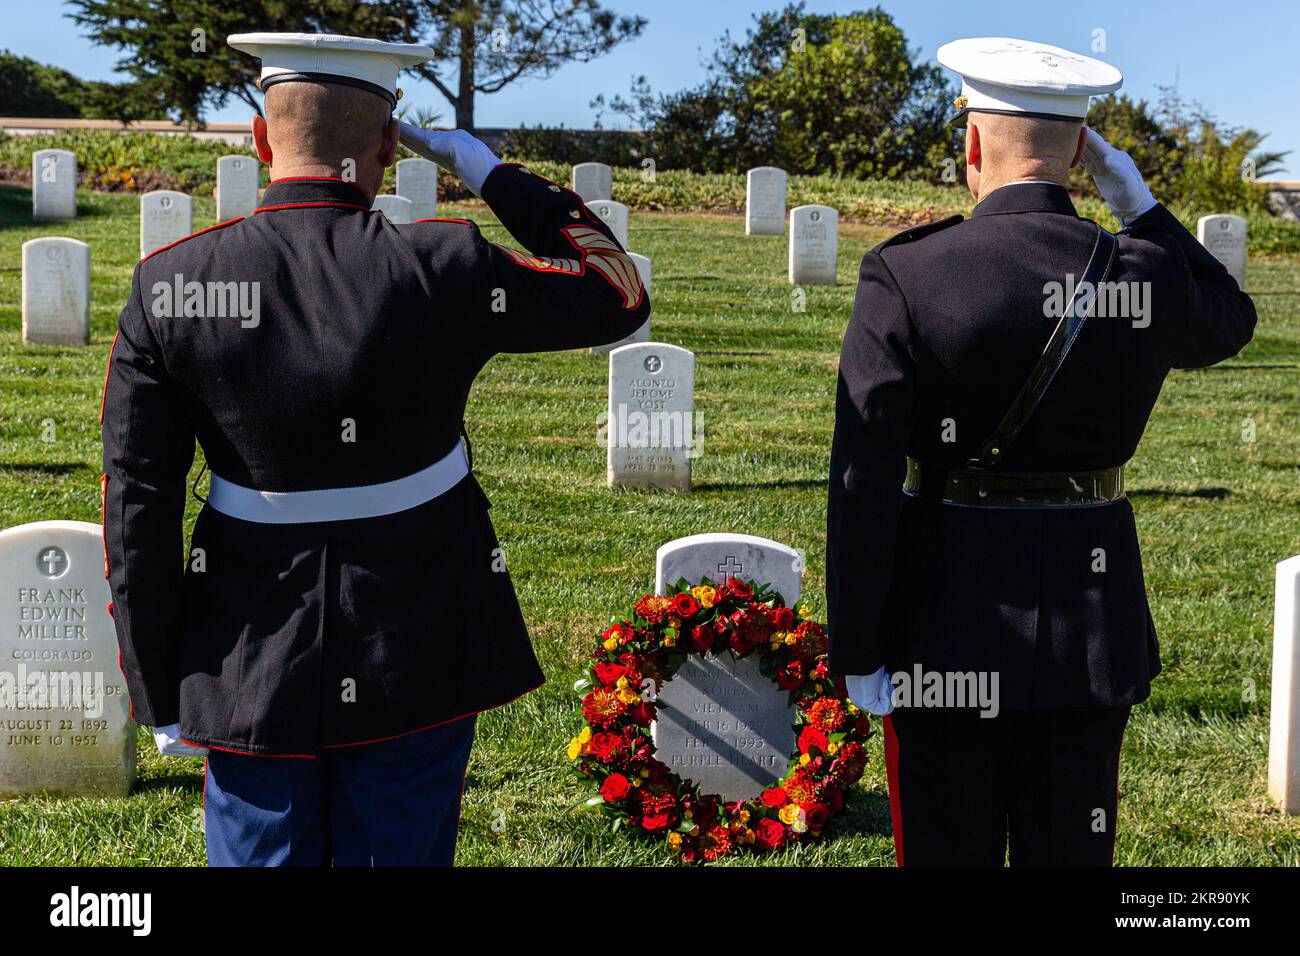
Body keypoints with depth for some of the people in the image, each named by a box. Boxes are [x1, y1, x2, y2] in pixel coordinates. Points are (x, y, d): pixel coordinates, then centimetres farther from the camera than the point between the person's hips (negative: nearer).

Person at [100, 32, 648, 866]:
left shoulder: (169, 287, -9)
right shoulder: (443, 271, -15)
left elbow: (139, 509, -5)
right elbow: (621, 295, 1)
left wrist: (160, 694, 5)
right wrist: (490, 172, 5)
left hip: (252, 674, 1)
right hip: (419, 663, -1)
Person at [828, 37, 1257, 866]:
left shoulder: (906, 276, -14)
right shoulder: (1145, 276, -5)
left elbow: (864, 487, -15)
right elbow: (1230, 321, 20)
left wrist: (858, 653, -7)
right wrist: (1135, 199, 14)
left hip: (948, 635, -2)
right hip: (1092, 630, 3)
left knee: (950, 847, 10)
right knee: (1071, 849, 14)